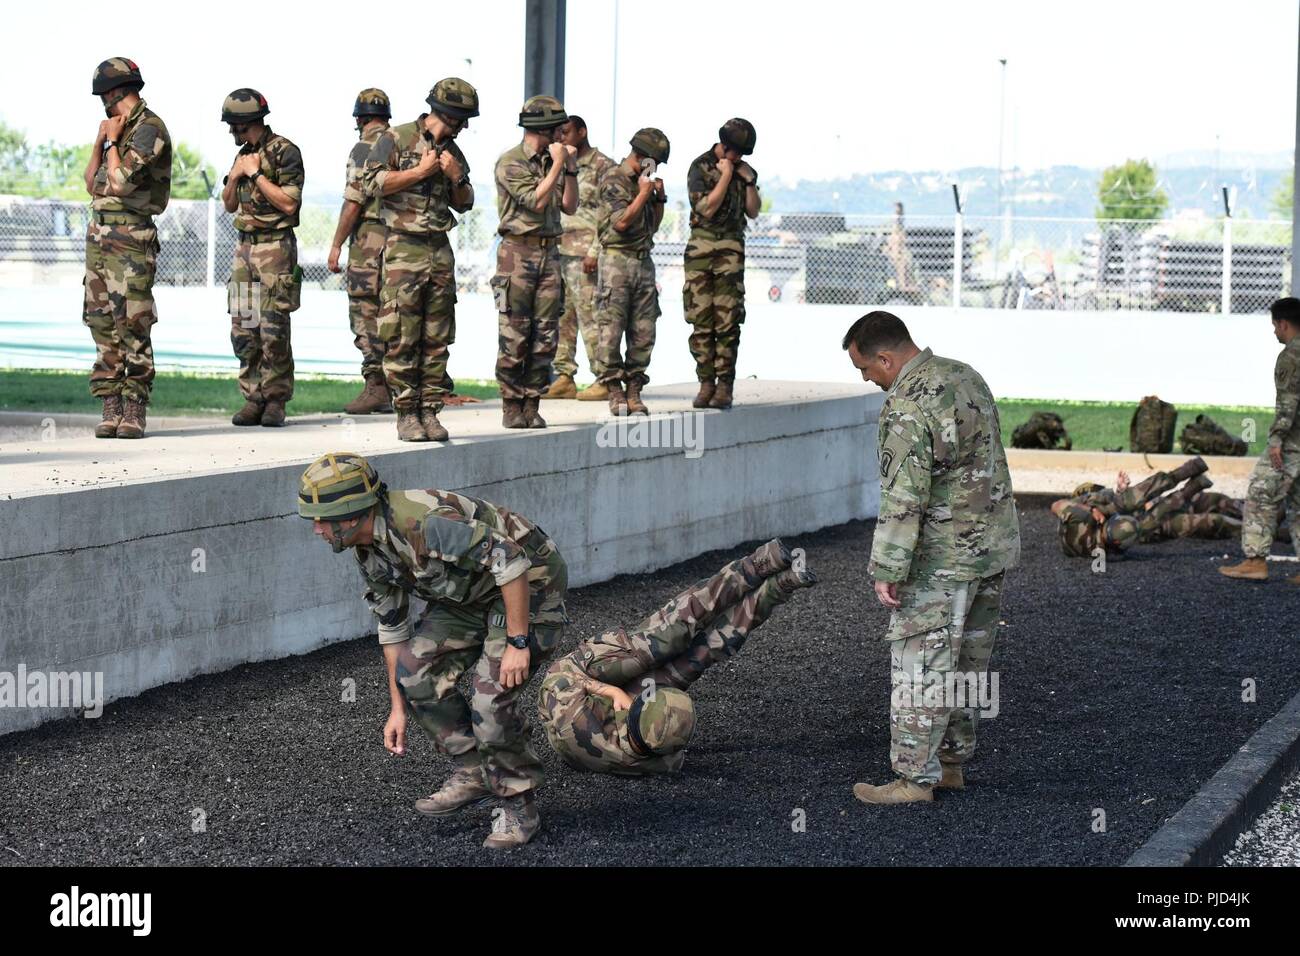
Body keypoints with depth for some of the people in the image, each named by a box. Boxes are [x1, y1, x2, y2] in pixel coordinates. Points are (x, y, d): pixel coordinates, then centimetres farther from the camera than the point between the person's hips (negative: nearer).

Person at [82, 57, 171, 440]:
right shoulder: (117, 128, 17)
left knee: (132, 325, -10)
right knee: (102, 323, 5)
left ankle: (134, 410, -7)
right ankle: (111, 408, 6)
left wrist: (112, 142, -3)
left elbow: (120, 182, -16)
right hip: (98, 232, 9)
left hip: (130, 237, -9)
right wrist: (99, 141, 9)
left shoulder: (150, 129, -9)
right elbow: (92, 185, 19)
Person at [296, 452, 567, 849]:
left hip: (529, 586, -9)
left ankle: (519, 807, 2)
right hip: (474, 595, 9)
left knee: (490, 700, -18)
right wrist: (398, 708, 11)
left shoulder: (422, 523, -33)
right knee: (416, 670, -6)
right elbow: (392, 626, 10)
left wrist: (517, 643, -31)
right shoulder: (371, 551, -2)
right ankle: (473, 773, 7)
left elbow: (509, 558, -33)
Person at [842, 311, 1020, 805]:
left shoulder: (907, 407, -20)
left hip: (944, 559, -9)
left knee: (921, 666, -3)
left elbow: (903, 499, -23)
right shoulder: (965, 376, 9)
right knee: (967, 662, 16)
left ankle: (915, 777, 0)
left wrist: (887, 570, -19)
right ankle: (951, 762, 25)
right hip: (994, 544, 9)